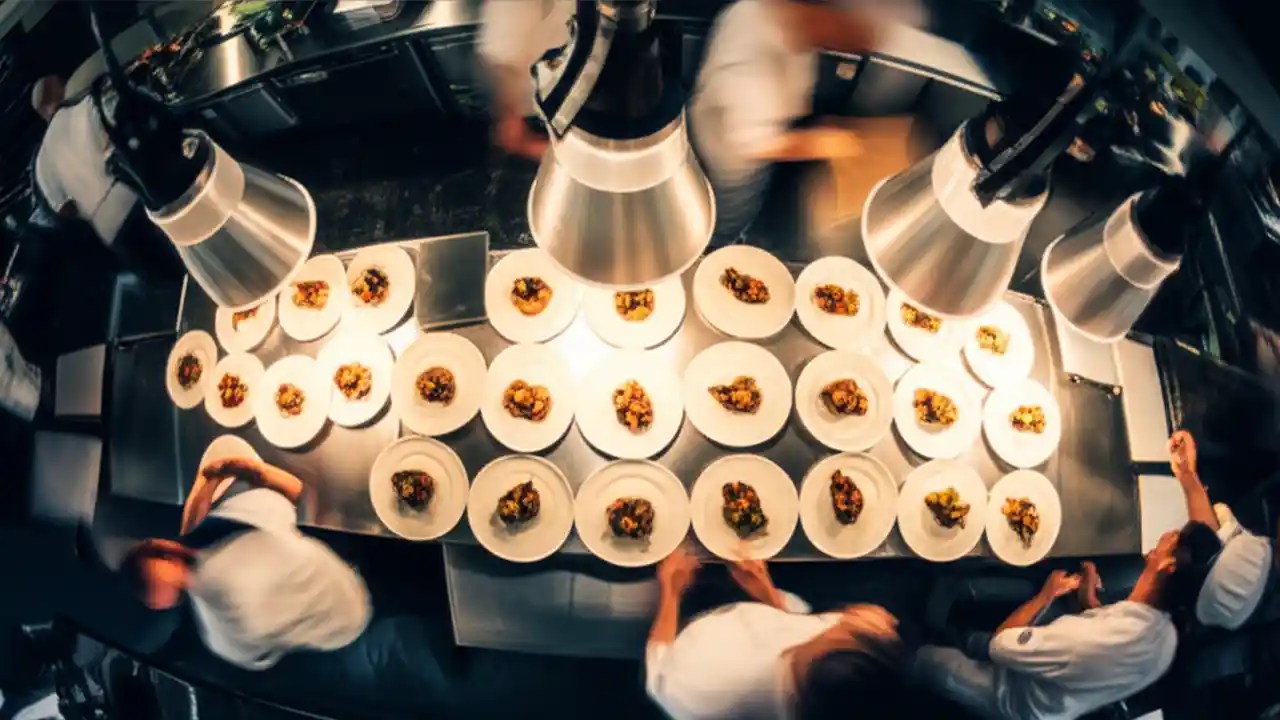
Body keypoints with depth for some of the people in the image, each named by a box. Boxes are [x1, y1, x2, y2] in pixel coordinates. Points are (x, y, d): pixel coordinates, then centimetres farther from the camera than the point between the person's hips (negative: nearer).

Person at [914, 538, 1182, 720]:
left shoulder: (1087, 638, -46)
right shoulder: (1168, 636, -21)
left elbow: (998, 645, -27)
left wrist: (1046, 594, -16)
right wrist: (1088, 599, -7)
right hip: (1064, 697, 6)